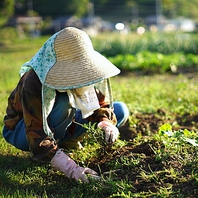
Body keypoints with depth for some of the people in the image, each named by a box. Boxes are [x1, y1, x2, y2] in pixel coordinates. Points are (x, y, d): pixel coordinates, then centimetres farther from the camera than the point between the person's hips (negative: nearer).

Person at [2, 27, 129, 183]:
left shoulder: (87, 73, -19)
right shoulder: (33, 84, -36)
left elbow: (102, 104, -6)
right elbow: (38, 140, -39)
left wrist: (107, 125, -30)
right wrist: (72, 169, -48)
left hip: (59, 128, 7)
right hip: (21, 131, -6)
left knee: (121, 111, -6)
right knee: (63, 104, -38)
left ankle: (67, 141, -3)